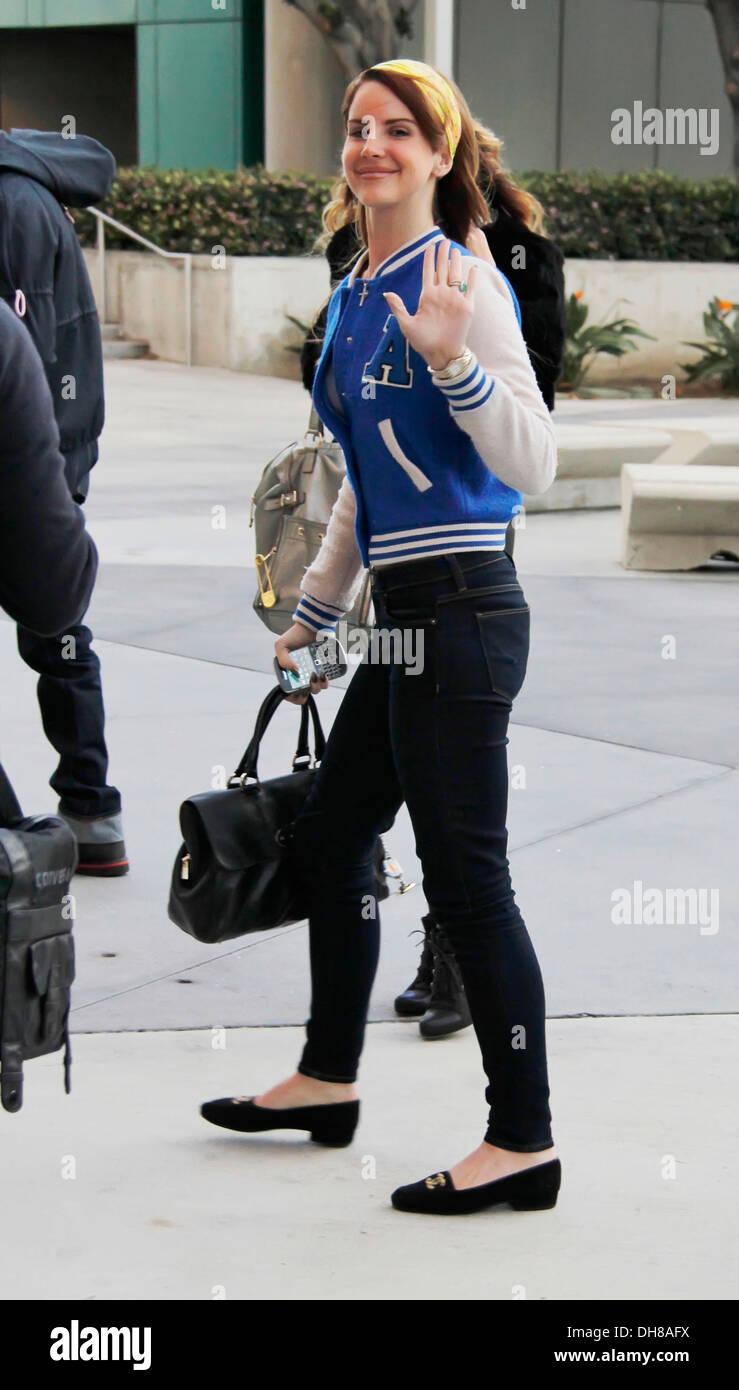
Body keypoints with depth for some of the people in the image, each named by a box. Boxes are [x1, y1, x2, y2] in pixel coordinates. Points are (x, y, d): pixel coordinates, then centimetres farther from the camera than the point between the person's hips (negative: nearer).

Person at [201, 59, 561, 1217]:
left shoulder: (461, 279, -11)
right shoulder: (354, 297, 14)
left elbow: (534, 466, -17)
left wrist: (452, 359, -30)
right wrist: (312, 618, 27)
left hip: (461, 615, -9)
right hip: (407, 621, 9)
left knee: (464, 876, -6)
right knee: (329, 837, 18)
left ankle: (523, 1142, 2)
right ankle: (328, 1080, 34)